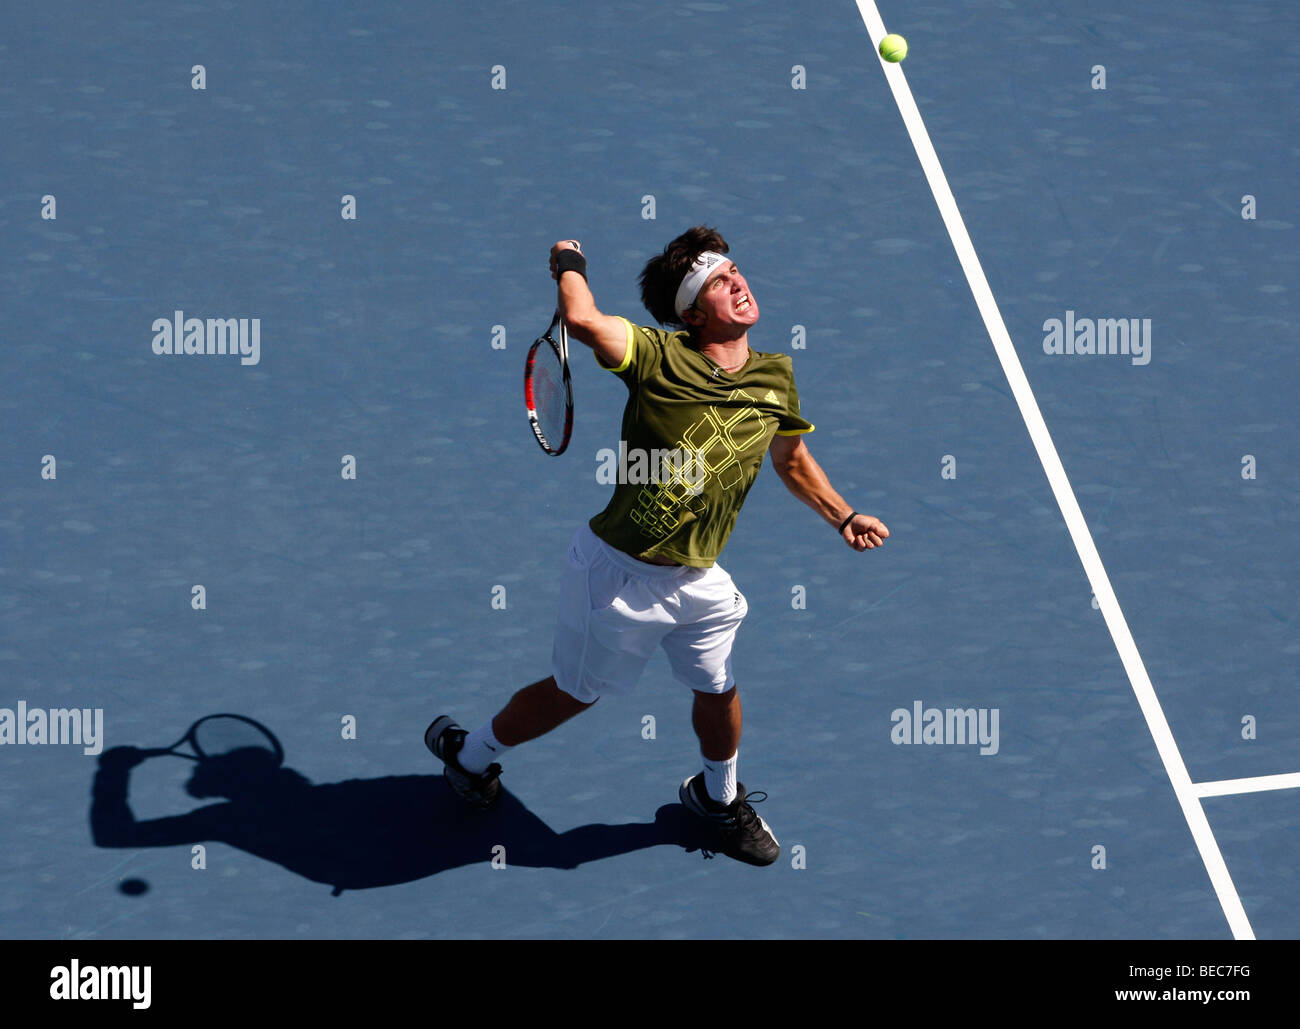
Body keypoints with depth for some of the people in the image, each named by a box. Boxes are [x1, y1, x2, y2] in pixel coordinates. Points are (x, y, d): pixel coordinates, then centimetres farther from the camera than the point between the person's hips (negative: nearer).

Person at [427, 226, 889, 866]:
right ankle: (470, 755, 41)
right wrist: (570, 262, -21)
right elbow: (582, 319, -40)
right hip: (619, 573, -5)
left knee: (718, 689, 18)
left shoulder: (777, 380, -1)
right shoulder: (661, 358, -21)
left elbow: (793, 461, 18)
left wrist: (842, 516, 7)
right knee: (574, 693, 13)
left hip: (698, 580, 5)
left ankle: (719, 797, 50)